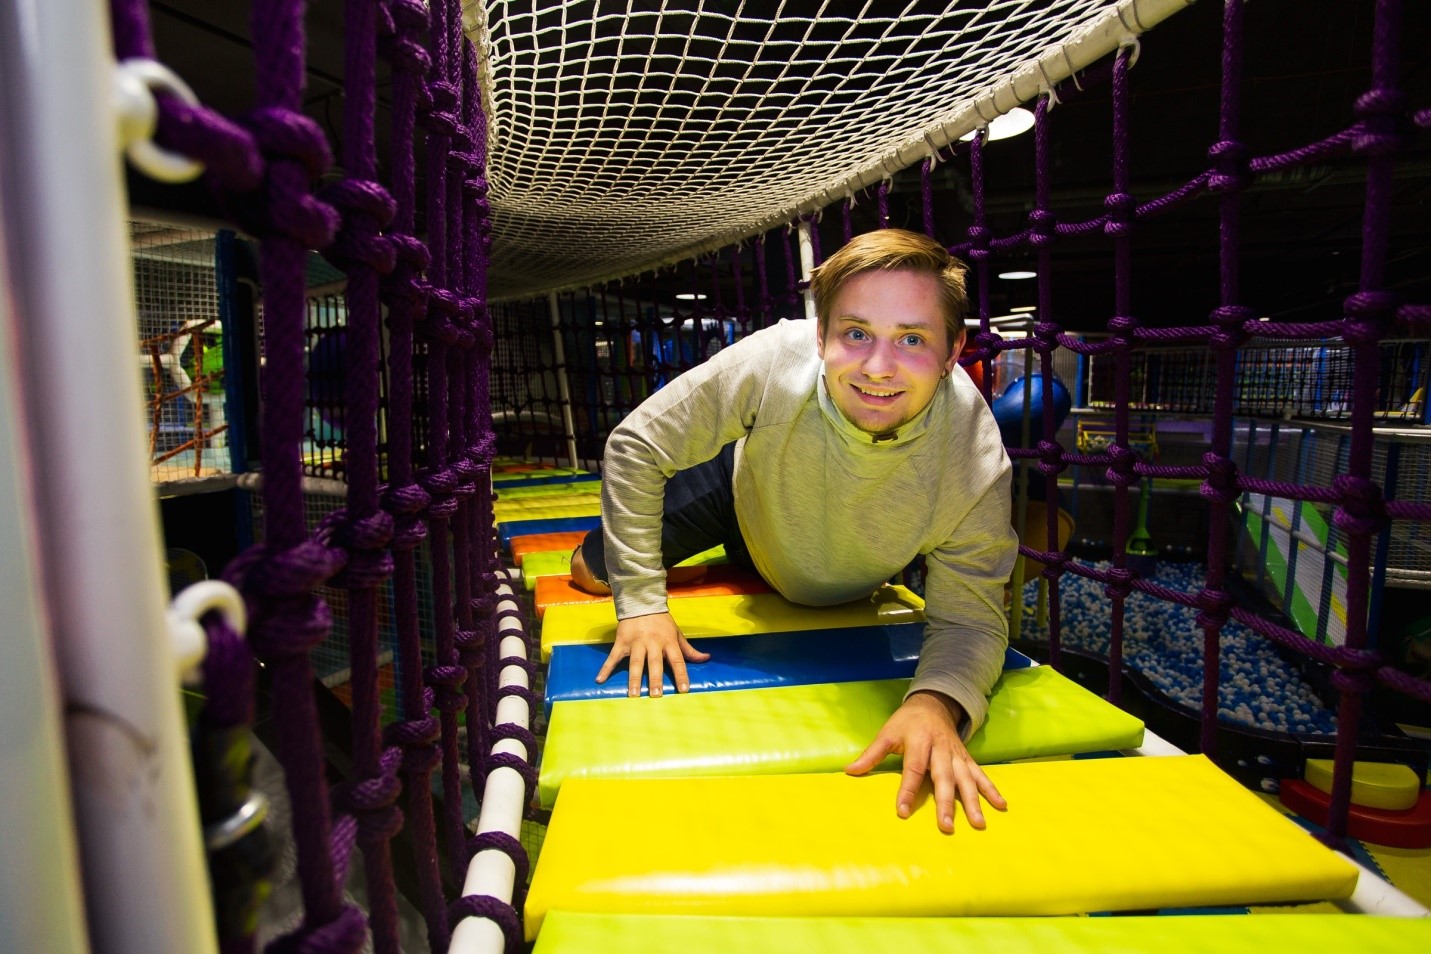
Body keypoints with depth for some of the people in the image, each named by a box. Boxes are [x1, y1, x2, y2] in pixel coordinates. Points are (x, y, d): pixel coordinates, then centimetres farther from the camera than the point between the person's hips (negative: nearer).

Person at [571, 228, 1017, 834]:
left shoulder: (976, 464, -39)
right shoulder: (775, 361, -41)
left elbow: (969, 615, -29)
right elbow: (636, 446, -30)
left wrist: (935, 701, -53)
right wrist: (641, 602, -32)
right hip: (741, 491, 0)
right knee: (593, 574, 7)